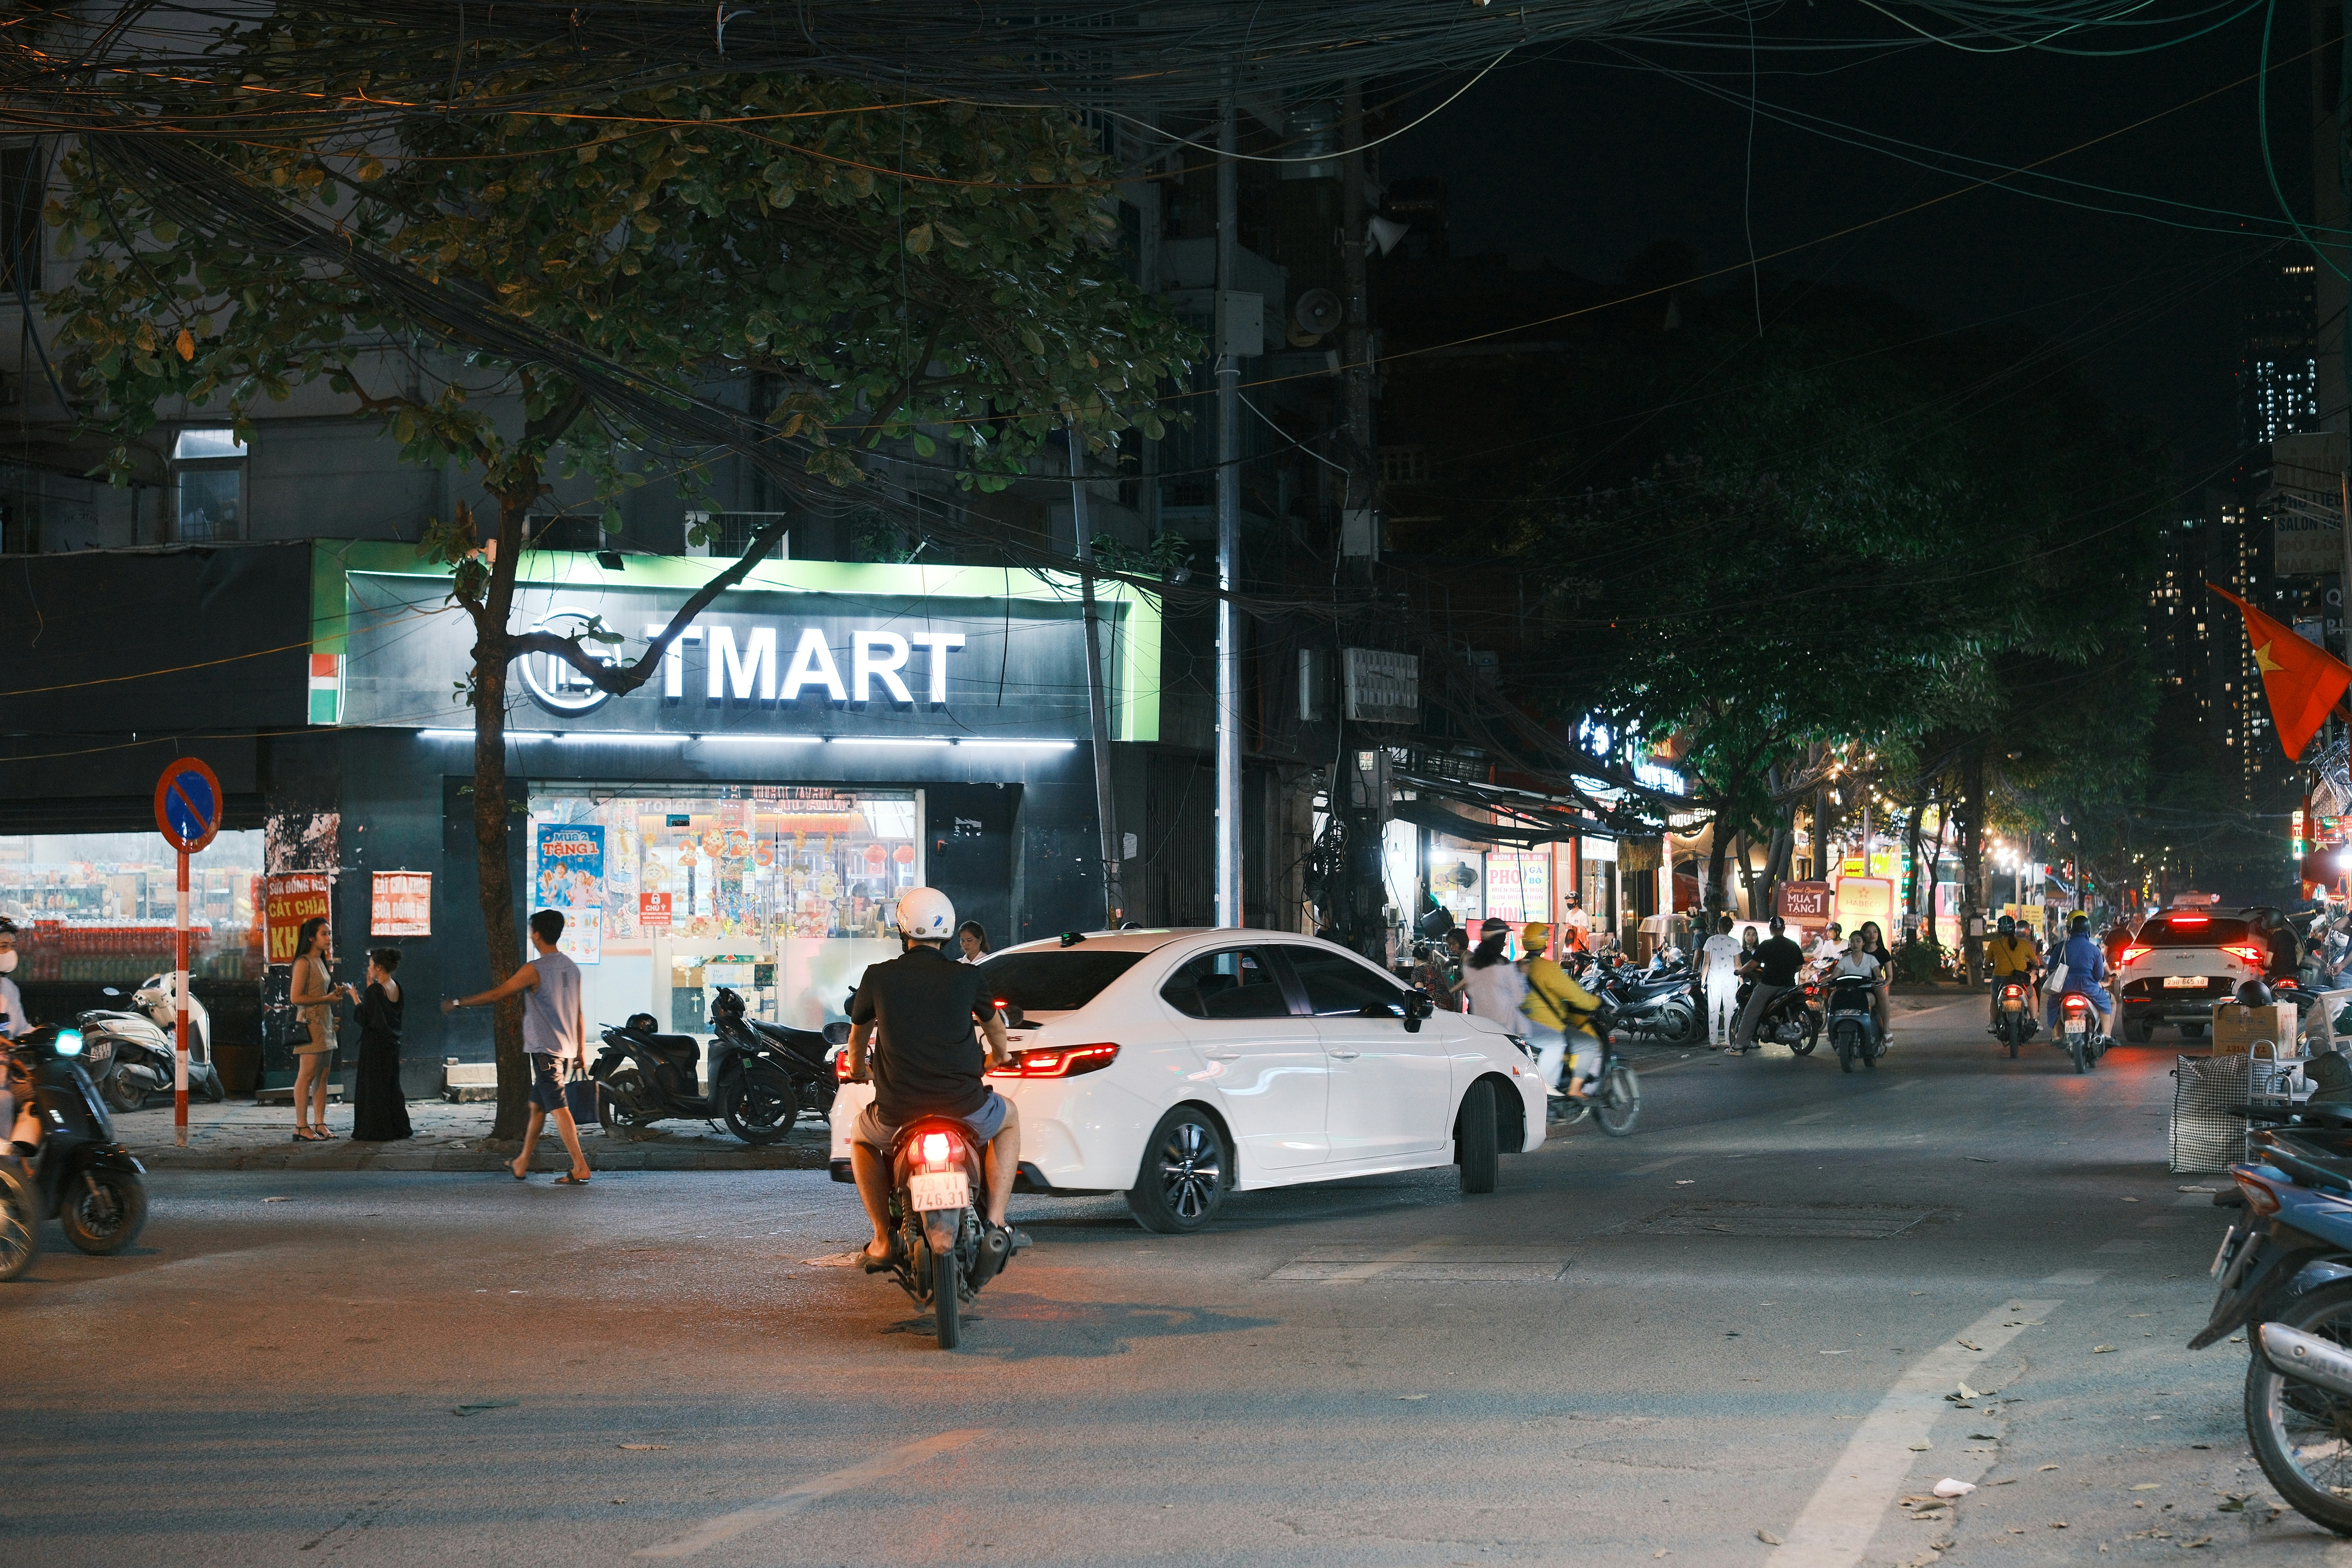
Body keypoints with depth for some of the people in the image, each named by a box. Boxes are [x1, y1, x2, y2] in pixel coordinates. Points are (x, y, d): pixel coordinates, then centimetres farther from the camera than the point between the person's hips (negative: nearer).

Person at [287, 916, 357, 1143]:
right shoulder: (304, 963, -11)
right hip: (310, 1023, -9)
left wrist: (336, 993, 8)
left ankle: (319, 1125, 10)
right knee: (307, 1075, -9)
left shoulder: (321, 962, 18)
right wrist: (327, 999, -15)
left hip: (325, 1022, 9)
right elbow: (296, 998, -18)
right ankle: (302, 1127, -9)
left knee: (323, 1076, 8)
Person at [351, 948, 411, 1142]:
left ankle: (376, 1130, 3)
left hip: (375, 1045, -8)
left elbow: (365, 1018, -19)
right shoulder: (396, 987, 5)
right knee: (392, 1085, 15)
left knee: (373, 1086, 1)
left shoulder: (375, 990, -18)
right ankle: (398, 1128, 19)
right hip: (392, 1044, 8)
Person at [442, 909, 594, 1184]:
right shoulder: (572, 969, 10)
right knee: (537, 1106, 16)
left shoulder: (534, 970, -13)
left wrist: (458, 1003, 1)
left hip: (544, 1048, -8)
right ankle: (522, 1165, 24)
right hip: (565, 1047, 8)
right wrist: (581, 1050, 23)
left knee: (557, 1107, -11)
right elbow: (579, 1014, 15)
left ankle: (580, 1169, -18)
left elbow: (496, 995, -10)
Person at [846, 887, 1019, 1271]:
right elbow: (995, 1026, 22)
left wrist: (857, 1067, 42)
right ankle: (995, 1222, 16)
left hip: (898, 1110, 0)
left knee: (861, 1138, 33)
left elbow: (858, 1034, 19)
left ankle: (884, 1239, 21)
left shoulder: (878, 977, 0)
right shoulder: (965, 978, 0)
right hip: (964, 1107, 0)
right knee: (1008, 1119, 32)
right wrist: (999, 1054, 46)